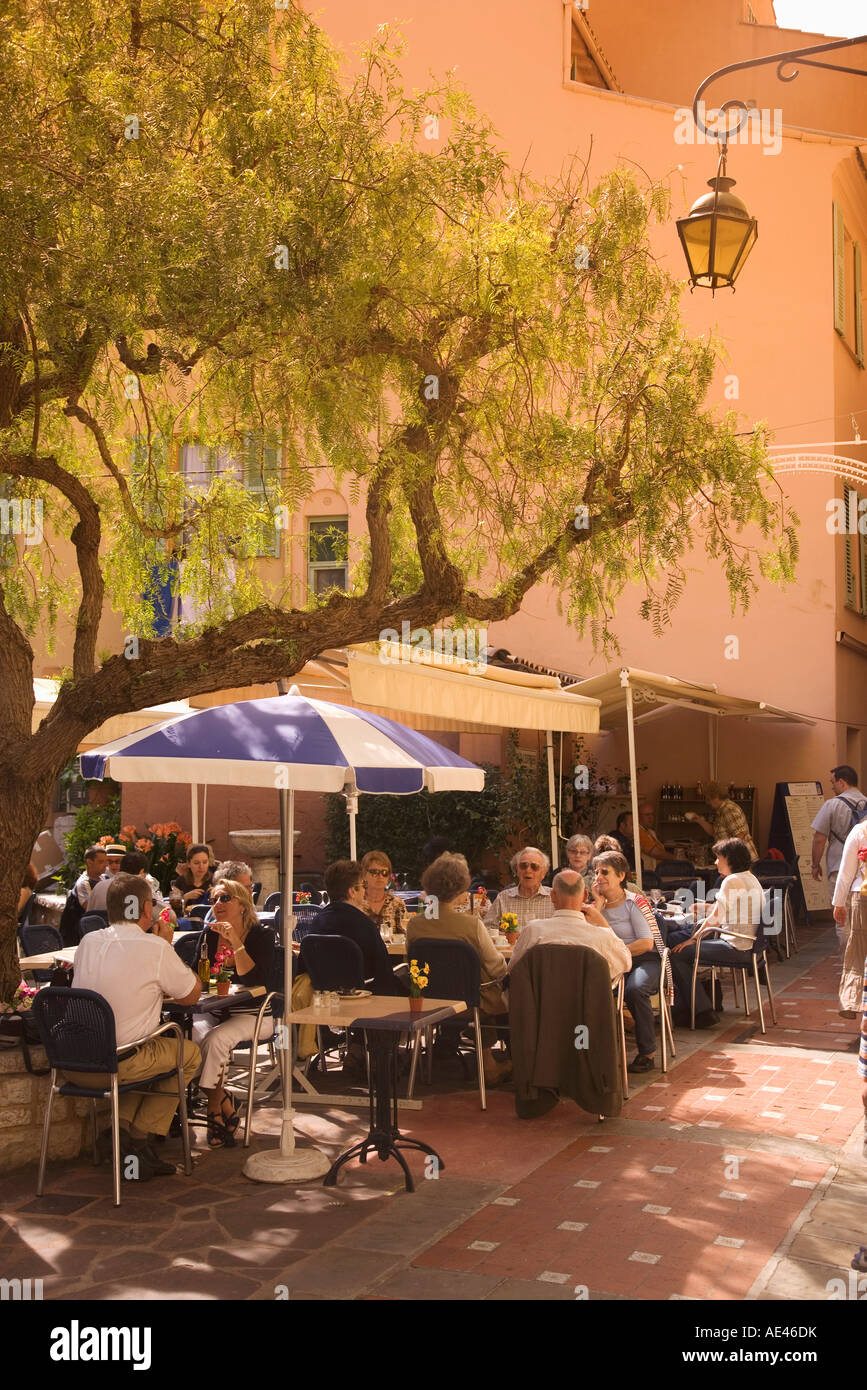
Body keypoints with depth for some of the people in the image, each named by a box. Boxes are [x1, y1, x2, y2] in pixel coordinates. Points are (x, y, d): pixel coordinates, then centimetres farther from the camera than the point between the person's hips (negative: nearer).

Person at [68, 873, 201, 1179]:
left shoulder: (88, 942, 6)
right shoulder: (155, 948, -12)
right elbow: (191, 995, 2)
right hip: (117, 1065, -7)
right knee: (190, 1053, 18)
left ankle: (122, 1126, 14)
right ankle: (137, 1136, 10)